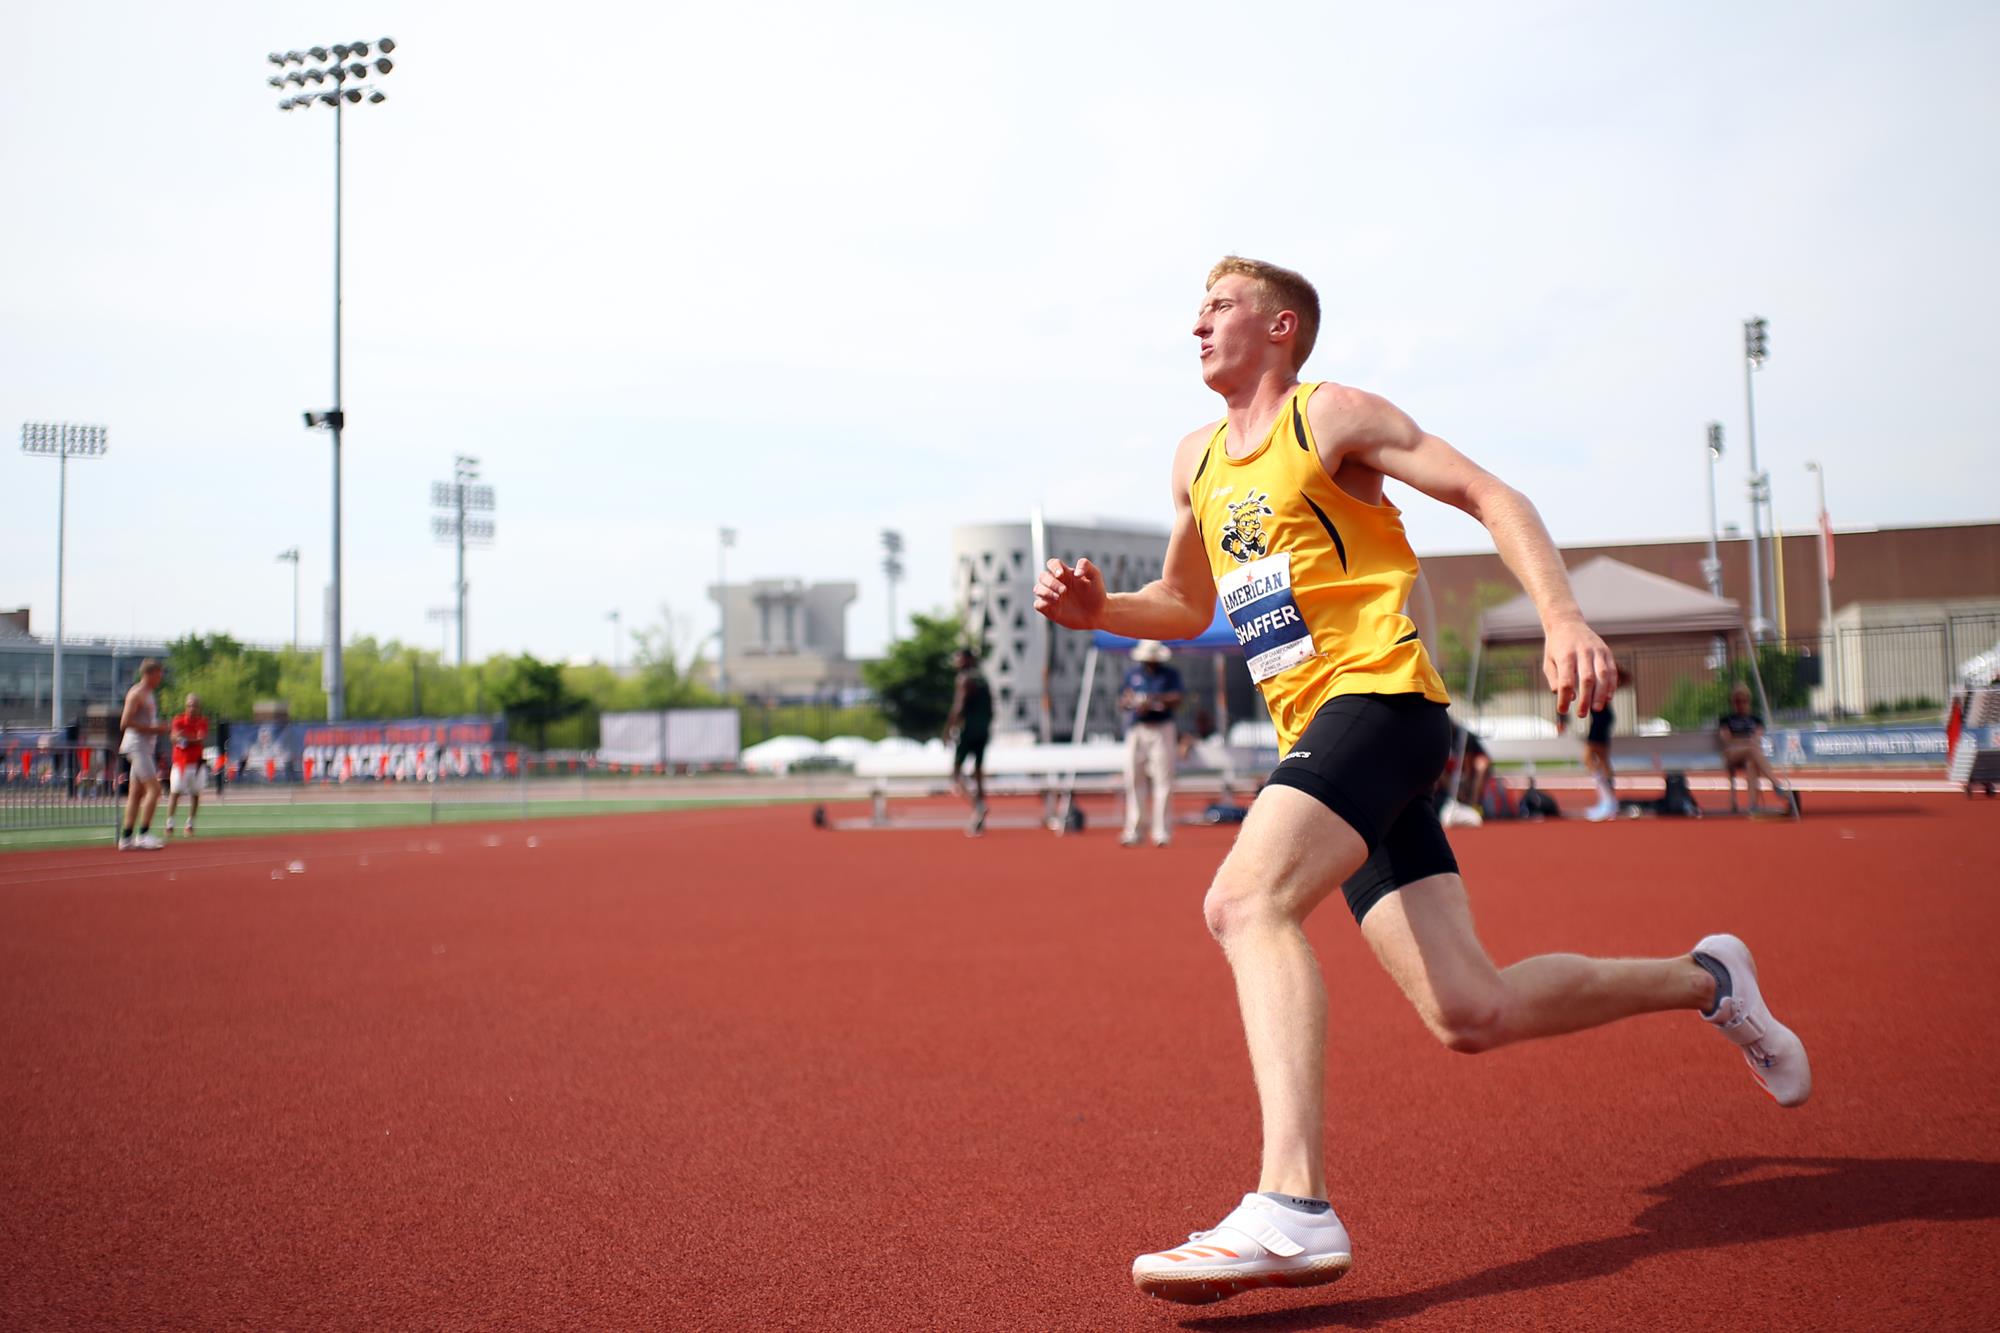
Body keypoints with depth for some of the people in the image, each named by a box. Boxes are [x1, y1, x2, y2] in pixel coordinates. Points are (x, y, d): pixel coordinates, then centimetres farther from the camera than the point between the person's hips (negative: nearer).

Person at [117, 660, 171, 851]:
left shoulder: (149, 695, 20)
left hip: (145, 747, 10)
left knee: (136, 793, 8)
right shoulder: (136, 694, -10)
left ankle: (126, 838, 9)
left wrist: (159, 729, 13)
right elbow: (125, 722, -18)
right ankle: (143, 834, -17)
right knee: (153, 788, -16)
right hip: (137, 745, -10)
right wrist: (153, 729, -19)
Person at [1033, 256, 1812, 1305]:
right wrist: (1099, 609, 12)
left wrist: (1563, 617, -18)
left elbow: (1490, 497, -3)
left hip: (1379, 699, -7)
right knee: (1471, 1016, 2)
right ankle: (1704, 980, 25)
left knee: (1247, 899, -31)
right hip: (1317, 738, 7)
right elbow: (1187, 605, 33)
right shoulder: (1198, 460, 22)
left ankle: (1292, 1209, -39)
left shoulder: (1329, 415, 2)